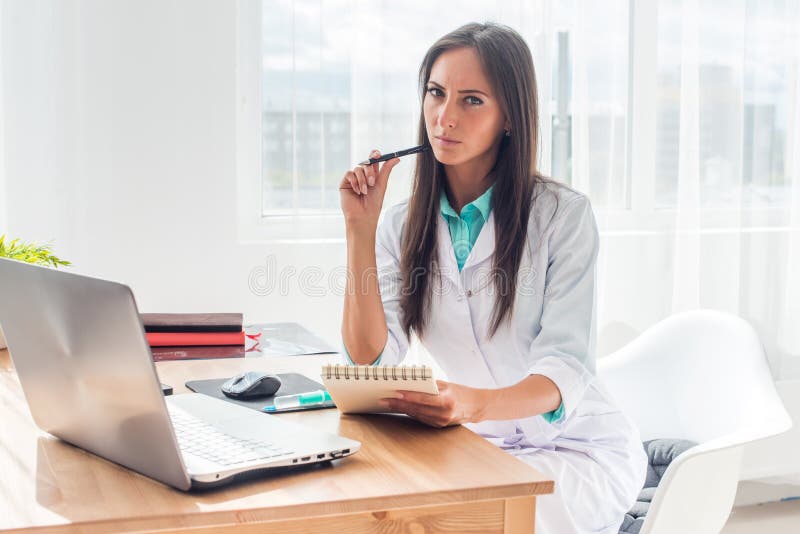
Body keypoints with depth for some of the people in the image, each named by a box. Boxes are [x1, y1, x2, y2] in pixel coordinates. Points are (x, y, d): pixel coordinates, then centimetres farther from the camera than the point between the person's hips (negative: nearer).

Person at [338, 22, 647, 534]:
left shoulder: (563, 214, -11)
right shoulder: (402, 226, 1)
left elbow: (566, 368, -20)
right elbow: (369, 358, -10)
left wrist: (475, 404, -40)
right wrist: (361, 228, -17)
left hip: (579, 445, -3)